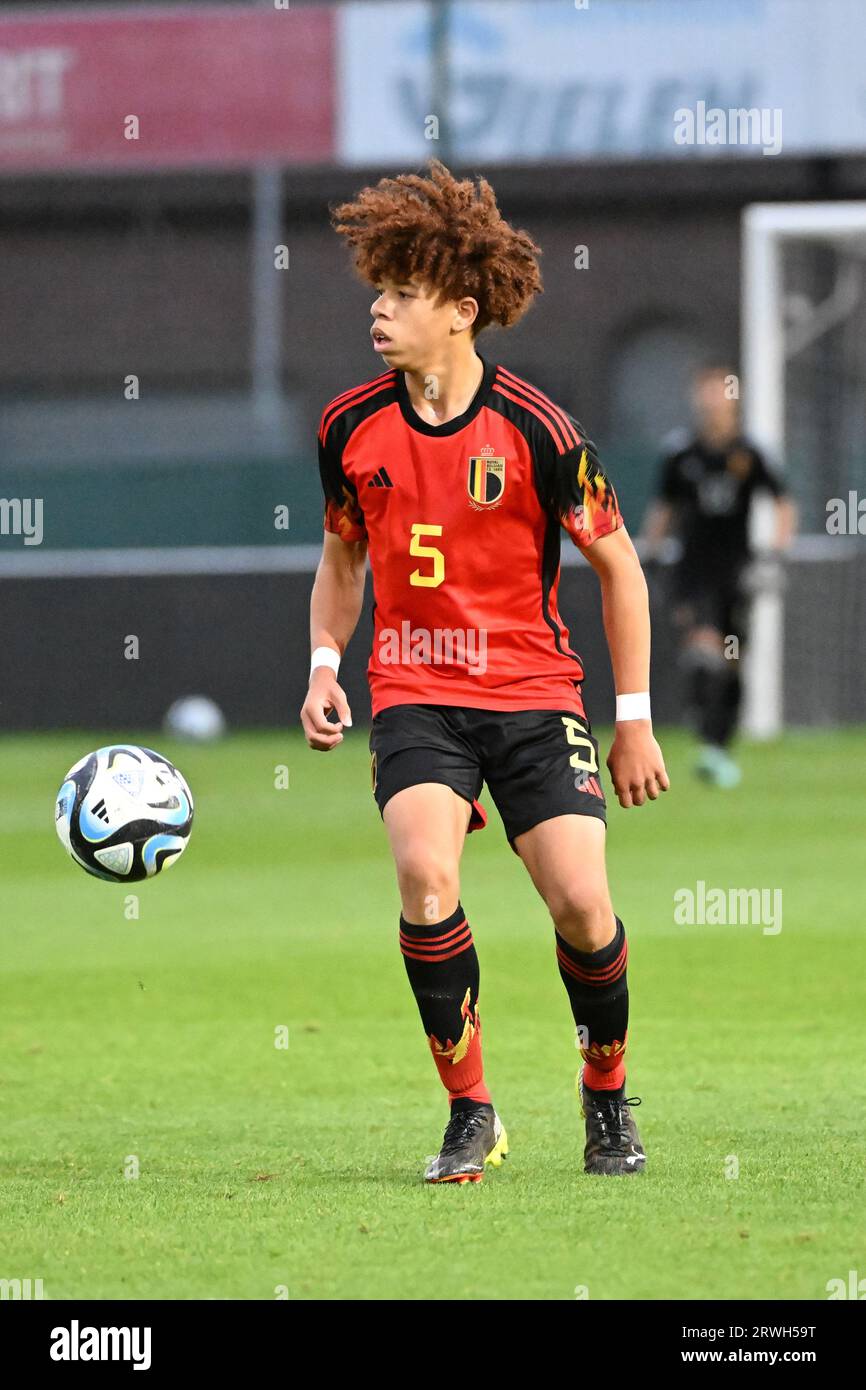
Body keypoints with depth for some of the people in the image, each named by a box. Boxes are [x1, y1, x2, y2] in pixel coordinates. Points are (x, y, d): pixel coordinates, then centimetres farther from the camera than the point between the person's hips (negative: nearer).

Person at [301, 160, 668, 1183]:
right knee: (425, 873, -24)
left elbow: (617, 563, 0)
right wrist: (324, 667, 2)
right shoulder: (352, 427, 0)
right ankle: (469, 1115, -9)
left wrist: (634, 720, 0)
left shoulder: (532, 429, -10)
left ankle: (608, 1096, 17)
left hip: (533, 692, -1)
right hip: (414, 695, 2)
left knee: (581, 903, -13)